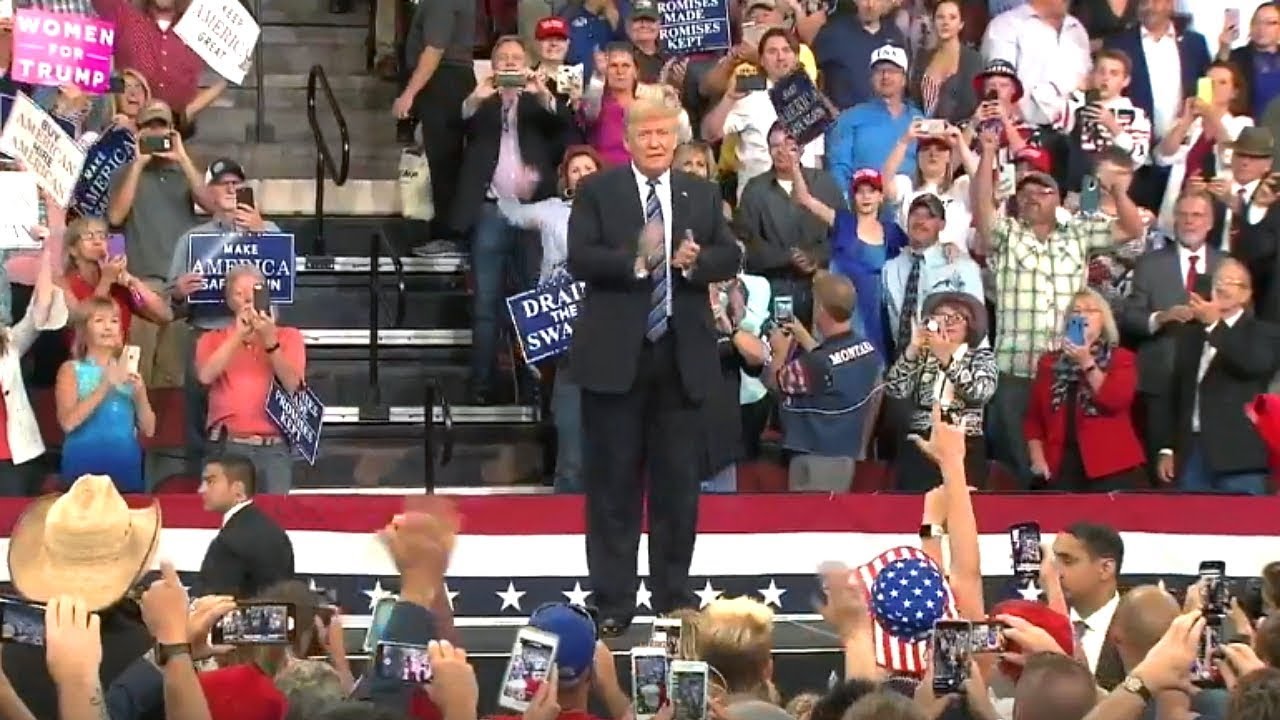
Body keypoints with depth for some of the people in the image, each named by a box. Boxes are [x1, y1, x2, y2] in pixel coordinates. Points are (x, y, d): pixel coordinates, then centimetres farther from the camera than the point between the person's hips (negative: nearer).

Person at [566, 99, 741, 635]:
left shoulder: (702, 194, 11)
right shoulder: (598, 192, 1)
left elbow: (730, 257, 6)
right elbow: (580, 258, -10)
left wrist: (696, 260, -14)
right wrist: (635, 262, -23)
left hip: (681, 354, 3)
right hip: (615, 354, -3)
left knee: (678, 480, 8)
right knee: (614, 480, 2)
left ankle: (673, 595, 17)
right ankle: (612, 601, 7)